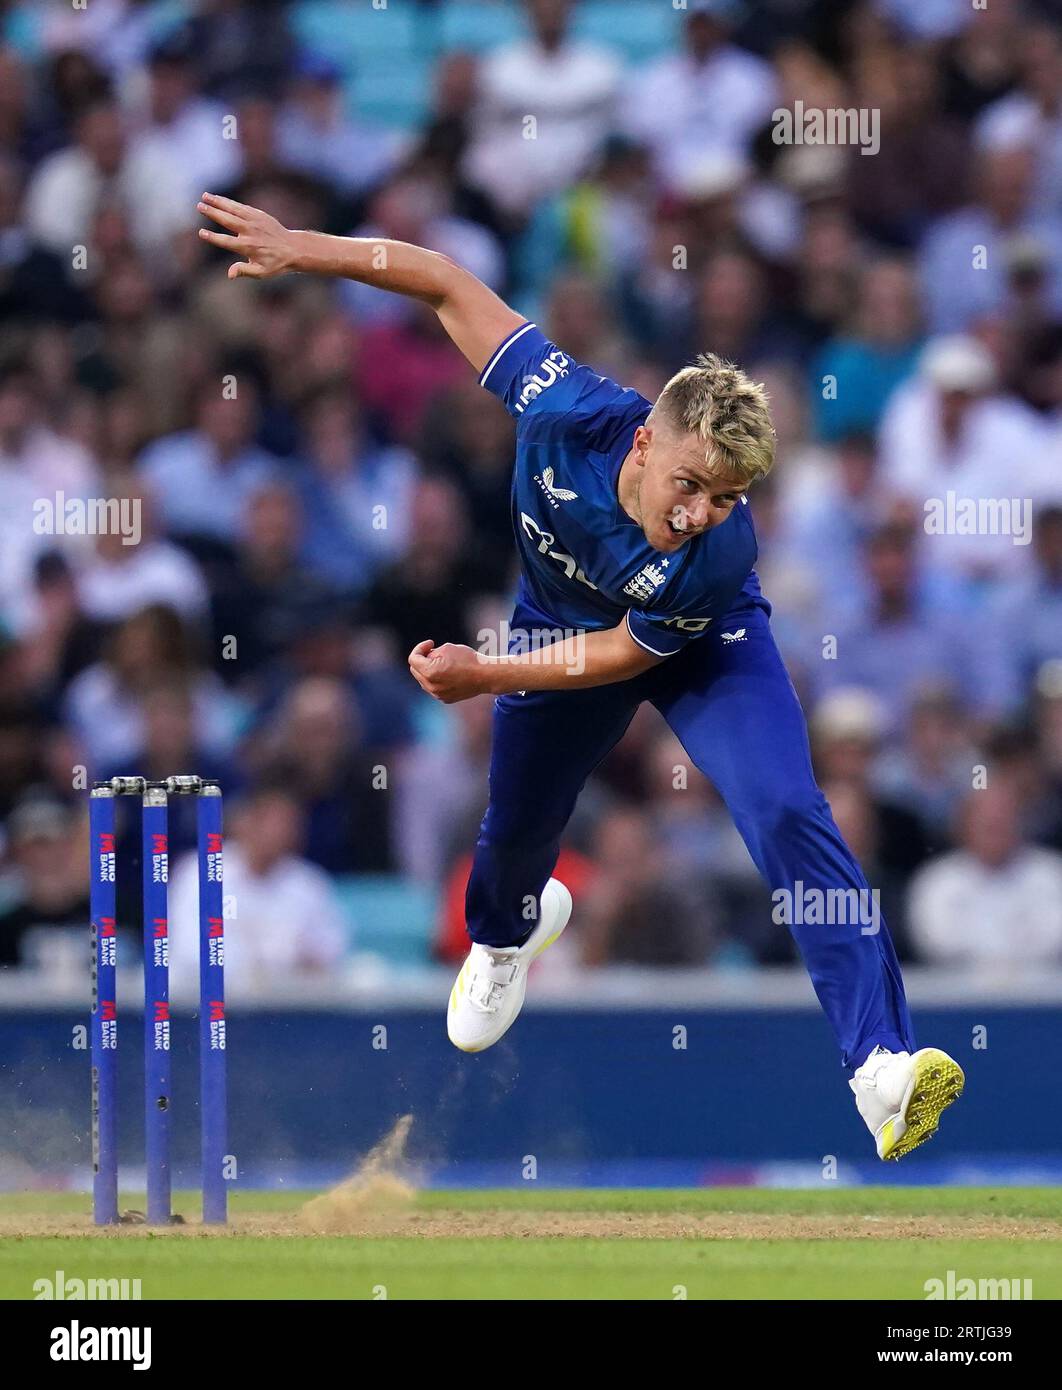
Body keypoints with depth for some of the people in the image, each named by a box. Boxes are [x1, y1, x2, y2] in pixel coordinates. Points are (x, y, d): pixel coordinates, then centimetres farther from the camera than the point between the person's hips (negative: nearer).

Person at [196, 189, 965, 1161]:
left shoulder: (720, 555, -42)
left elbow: (625, 654, -24)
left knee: (787, 815, -25)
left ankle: (882, 1061, -27)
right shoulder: (567, 413, -40)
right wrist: (297, 249, -30)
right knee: (520, 827, 21)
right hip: (562, 623, 3)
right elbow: (448, 285, -28)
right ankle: (507, 931, 61)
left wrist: (481, 676, -26)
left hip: (703, 648, -3)